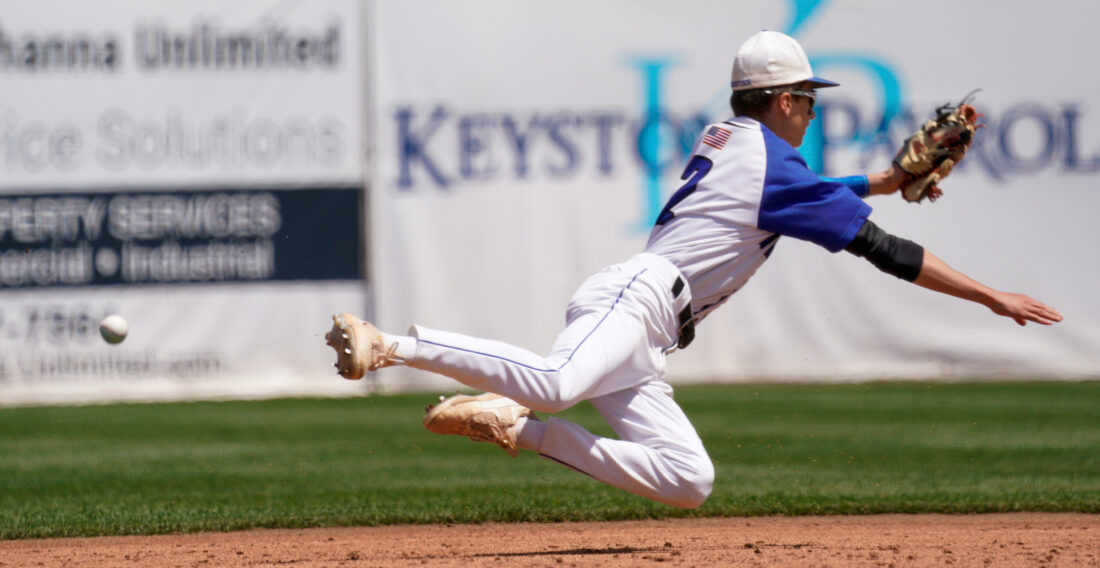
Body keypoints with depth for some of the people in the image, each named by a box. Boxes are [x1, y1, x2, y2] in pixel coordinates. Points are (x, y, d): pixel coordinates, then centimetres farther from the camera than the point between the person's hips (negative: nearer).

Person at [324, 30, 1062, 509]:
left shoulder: (727, 143, 26)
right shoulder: (771, 157, 0)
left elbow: (801, 197, 48)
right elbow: (884, 250, -2)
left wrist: (890, 181, 39)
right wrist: (991, 296, 1)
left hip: (642, 340, 10)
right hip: (634, 297, -10)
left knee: (688, 482, 1)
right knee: (558, 381, -38)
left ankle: (518, 428, 1)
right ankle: (390, 344, -36)